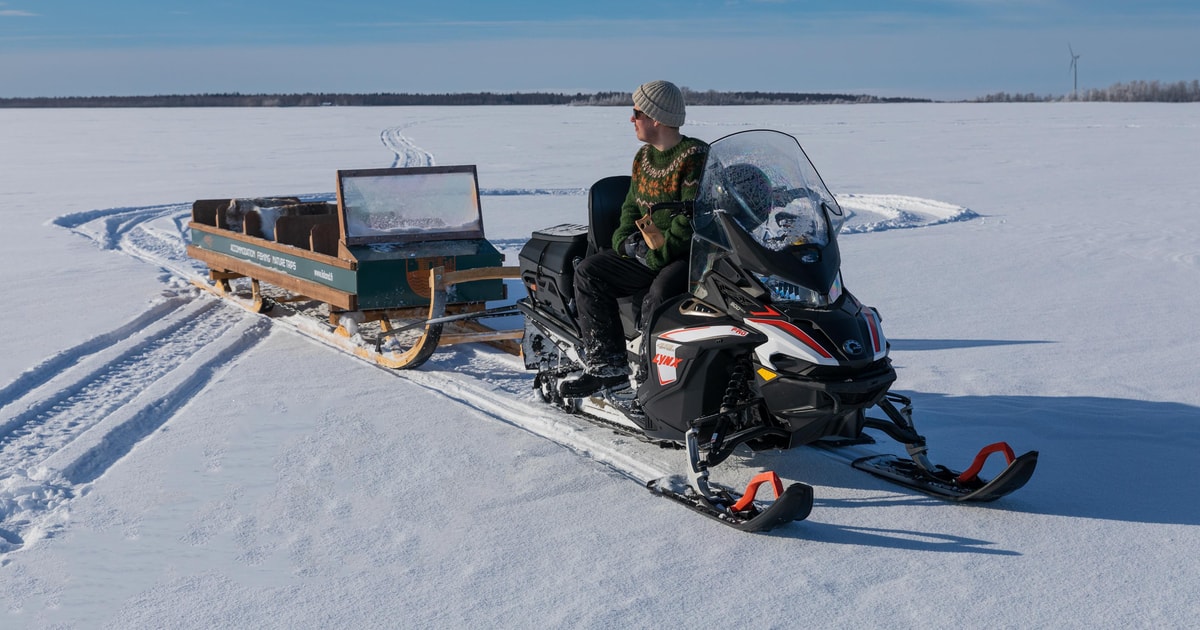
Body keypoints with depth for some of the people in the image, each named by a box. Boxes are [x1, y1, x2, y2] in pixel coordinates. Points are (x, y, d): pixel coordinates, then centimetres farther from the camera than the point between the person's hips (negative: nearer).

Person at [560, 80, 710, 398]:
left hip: (690, 253, -8)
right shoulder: (643, 157, 14)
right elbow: (632, 206, 19)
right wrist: (626, 239, -2)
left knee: (659, 294, -36)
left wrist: (657, 252, -21)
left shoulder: (696, 156, -11)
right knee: (588, 272, -7)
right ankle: (607, 364, -8)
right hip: (646, 251, 8)